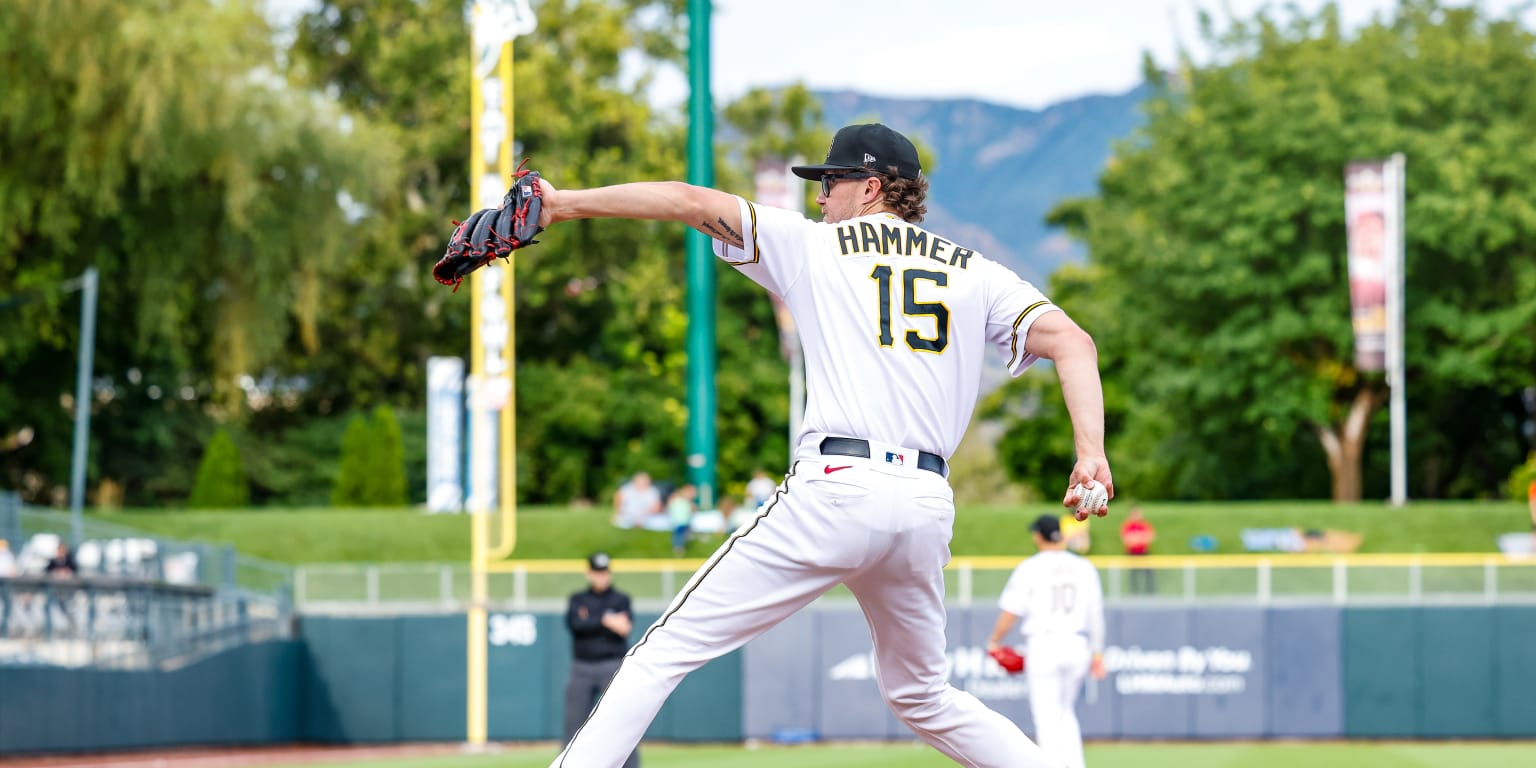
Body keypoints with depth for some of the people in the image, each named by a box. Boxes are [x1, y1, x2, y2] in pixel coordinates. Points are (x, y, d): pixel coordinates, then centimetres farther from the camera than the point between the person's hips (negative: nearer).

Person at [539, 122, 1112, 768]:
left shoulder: (812, 245, 11)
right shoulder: (977, 273, 18)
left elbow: (690, 201, 5)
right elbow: (1071, 341, 4)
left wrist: (564, 203, 10)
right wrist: (1091, 450, -7)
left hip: (835, 490, -5)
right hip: (929, 507, 5)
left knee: (669, 648, -2)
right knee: (921, 697, 23)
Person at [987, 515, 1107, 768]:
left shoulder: (1030, 568, -3)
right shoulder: (1084, 567, 8)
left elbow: (1010, 613, -6)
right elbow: (1096, 614, 9)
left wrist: (994, 643, 9)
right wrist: (1097, 653, 15)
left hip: (1043, 645, -4)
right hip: (1077, 646, 4)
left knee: (1046, 717, -2)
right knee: (1066, 712, 19)